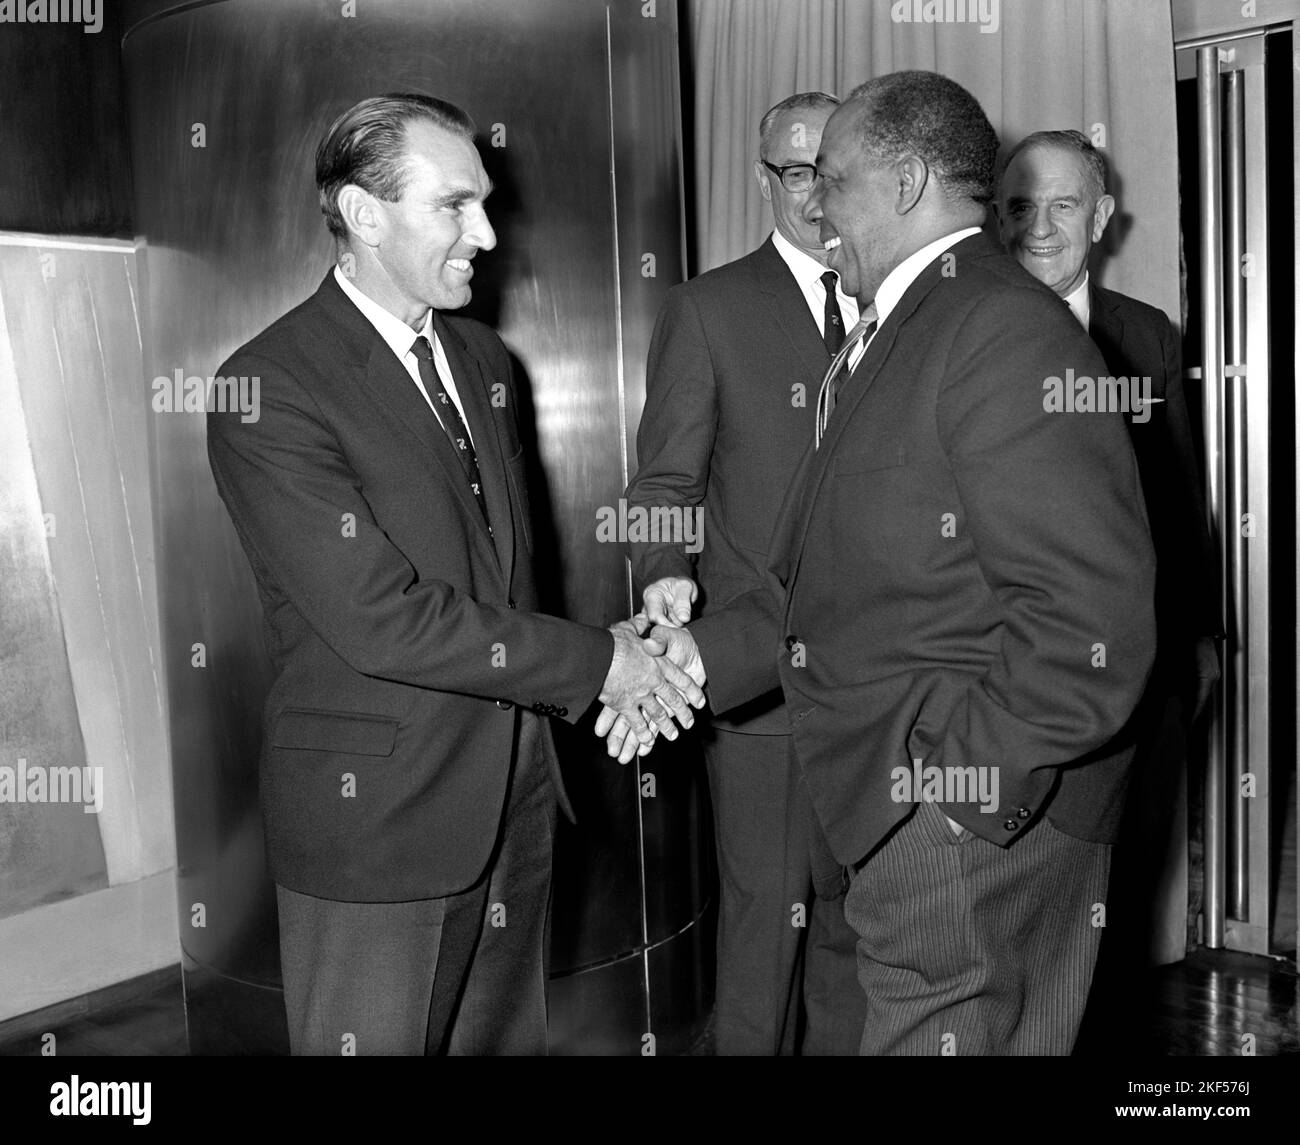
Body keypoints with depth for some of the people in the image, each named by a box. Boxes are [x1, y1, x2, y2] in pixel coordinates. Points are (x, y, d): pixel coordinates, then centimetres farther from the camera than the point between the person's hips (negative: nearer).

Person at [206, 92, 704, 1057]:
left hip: (515, 793, 7)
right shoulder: (270, 389, -16)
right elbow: (379, 618, -22)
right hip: (375, 815, -7)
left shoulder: (484, 358, 10)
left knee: (510, 1036, 19)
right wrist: (595, 661, -15)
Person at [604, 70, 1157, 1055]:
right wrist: (708, 651, 5)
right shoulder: (894, 335, 15)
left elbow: (1089, 622, -24)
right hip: (901, 823, 9)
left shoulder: (1007, 330, -18)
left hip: (981, 825, -9)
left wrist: (962, 783, -19)